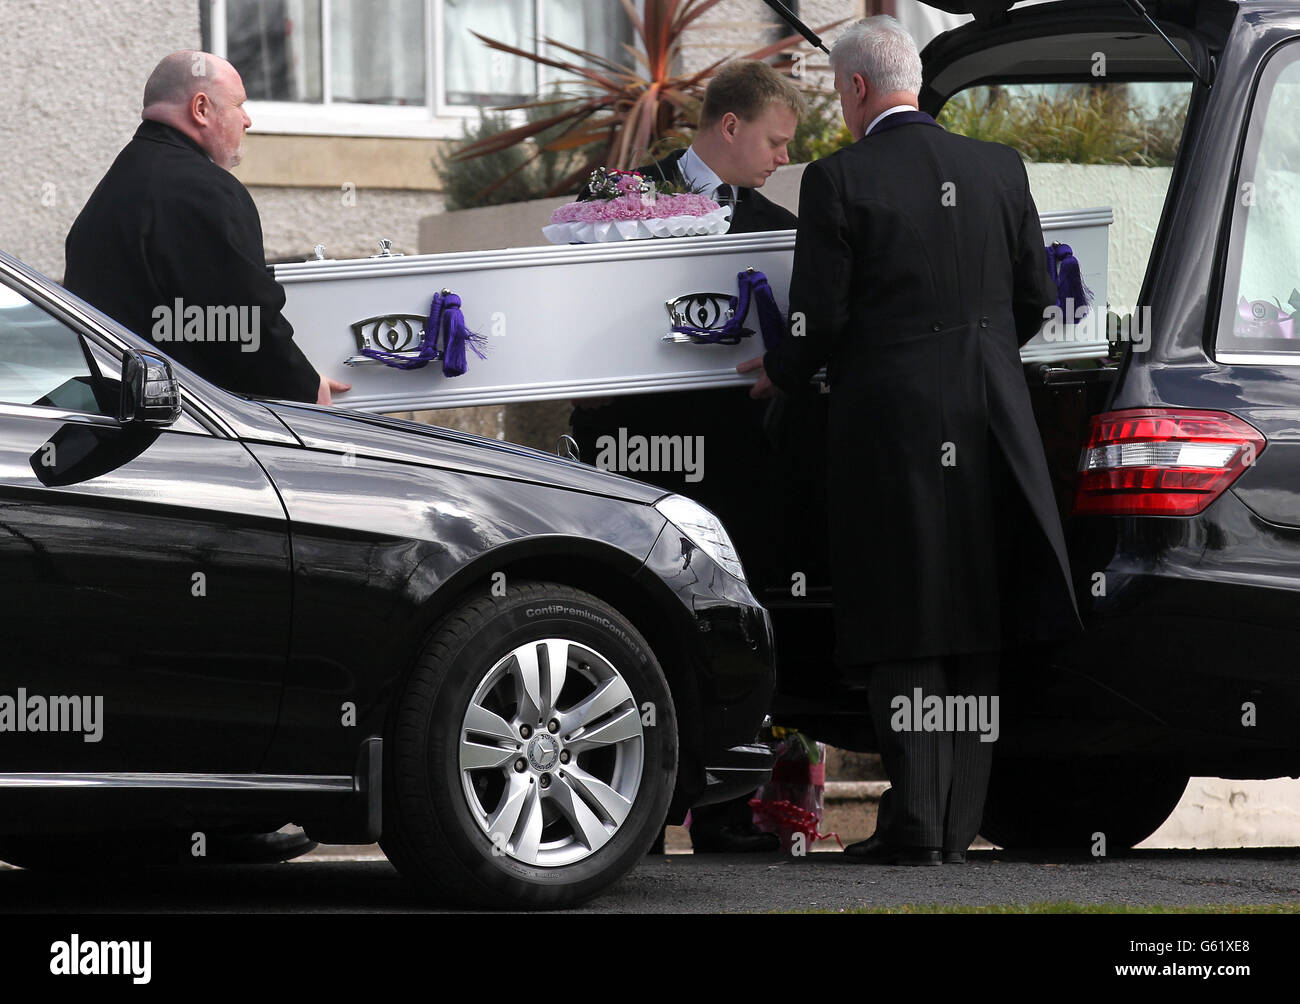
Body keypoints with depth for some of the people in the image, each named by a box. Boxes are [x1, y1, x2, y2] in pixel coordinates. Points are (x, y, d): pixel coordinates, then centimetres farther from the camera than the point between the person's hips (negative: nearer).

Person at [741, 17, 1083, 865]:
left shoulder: (839, 181, -8)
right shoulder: (997, 168, 6)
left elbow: (820, 319, -7)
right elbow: (1035, 297, 12)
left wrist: (780, 374, 14)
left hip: (891, 418, -4)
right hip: (990, 418, 4)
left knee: (901, 634, 2)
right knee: (974, 625, 11)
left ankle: (916, 825, -4)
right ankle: (956, 825, 12)